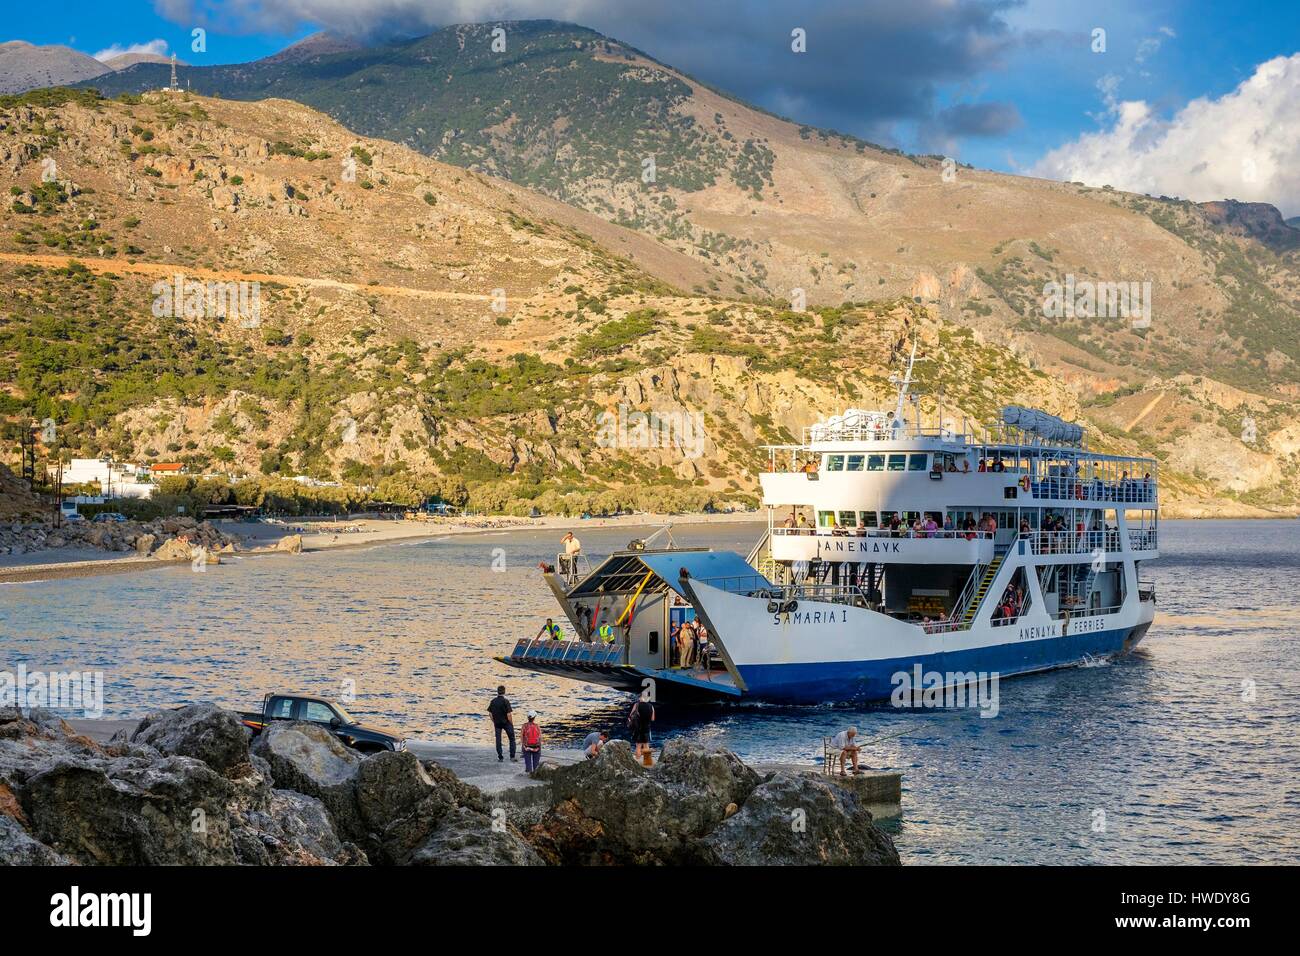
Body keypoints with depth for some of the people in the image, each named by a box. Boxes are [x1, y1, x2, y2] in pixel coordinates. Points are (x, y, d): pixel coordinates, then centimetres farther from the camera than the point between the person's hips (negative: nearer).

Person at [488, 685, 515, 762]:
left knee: (498, 740, 10)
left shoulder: (493, 701, -1)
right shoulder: (505, 701, -15)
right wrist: (511, 723, -4)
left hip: (497, 723, 4)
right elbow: (508, 714, -17)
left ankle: (500, 757, 11)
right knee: (512, 739, 9)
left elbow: (490, 713, 4)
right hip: (506, 722, -4)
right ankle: (512, 756, 5)